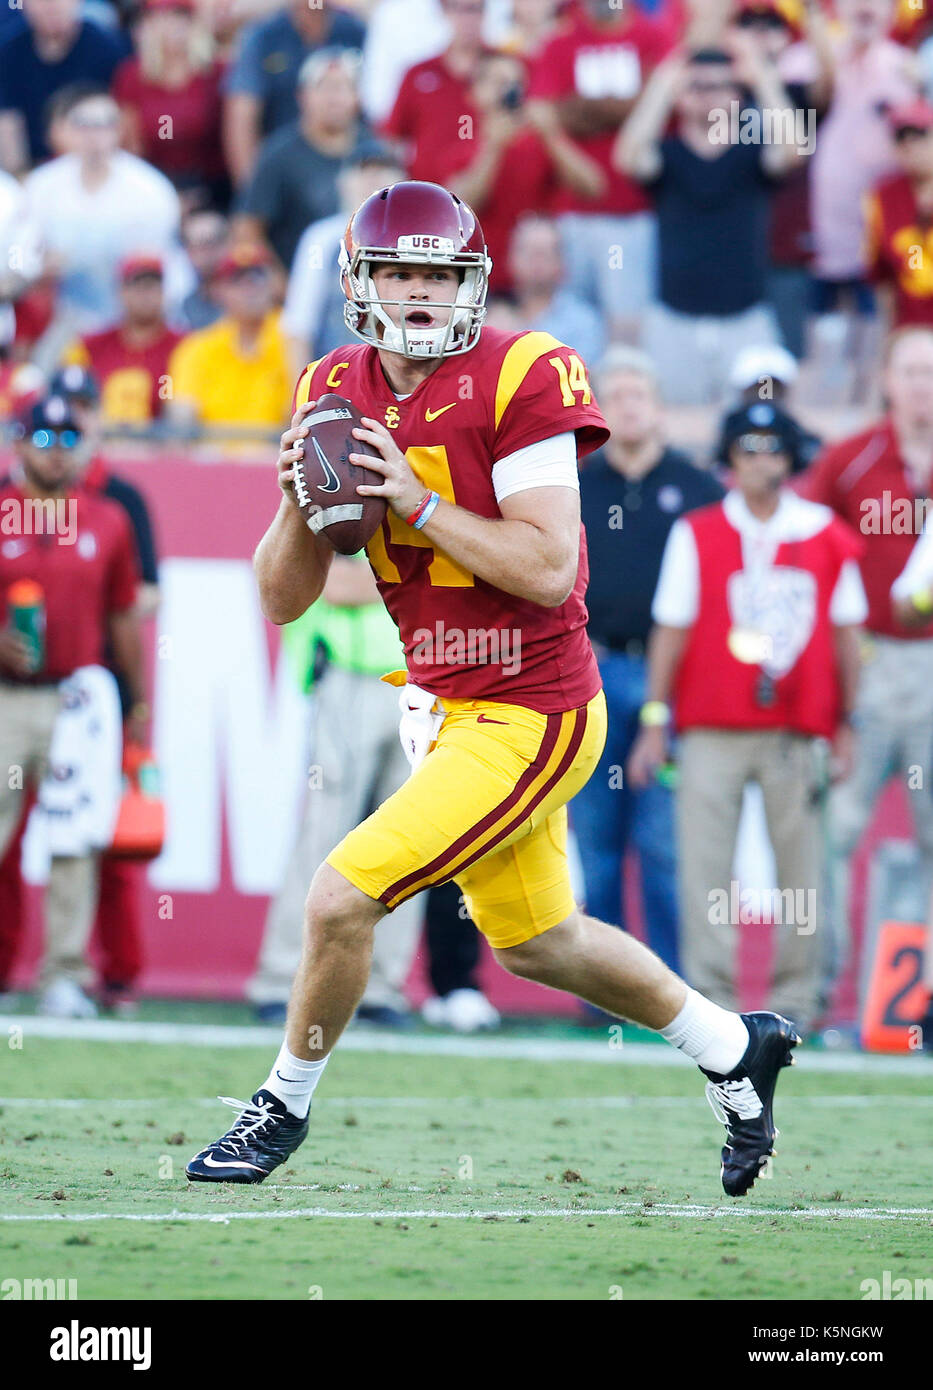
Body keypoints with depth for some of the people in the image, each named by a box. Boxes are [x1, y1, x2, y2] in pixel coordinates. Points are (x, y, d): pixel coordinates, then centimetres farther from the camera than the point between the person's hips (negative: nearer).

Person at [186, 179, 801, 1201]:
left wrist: (414, 500, -26)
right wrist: (302, 498, -16)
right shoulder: (339, 394, 3)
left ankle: (283, 1107, 9)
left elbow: (549, 569, -23)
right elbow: (283, 599, 3)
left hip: (530, 718, -8)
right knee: (534, 942, 22)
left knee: (341, 898, -13)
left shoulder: (518, 379, -17)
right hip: (448, 709, 8)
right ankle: (736, 1048, 42)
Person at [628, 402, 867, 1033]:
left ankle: (796, 997, 8)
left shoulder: (827, 536, 7)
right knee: (705, 864, -7)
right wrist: (655, 719, 0)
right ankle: (709, 997, -5)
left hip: (796, 731, 1)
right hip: (710, 730, -1)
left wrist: (846, 722, 7)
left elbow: (846, 632, 10)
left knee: (800, 860, 1)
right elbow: (672, 630, 5)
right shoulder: (696, 534, 5)